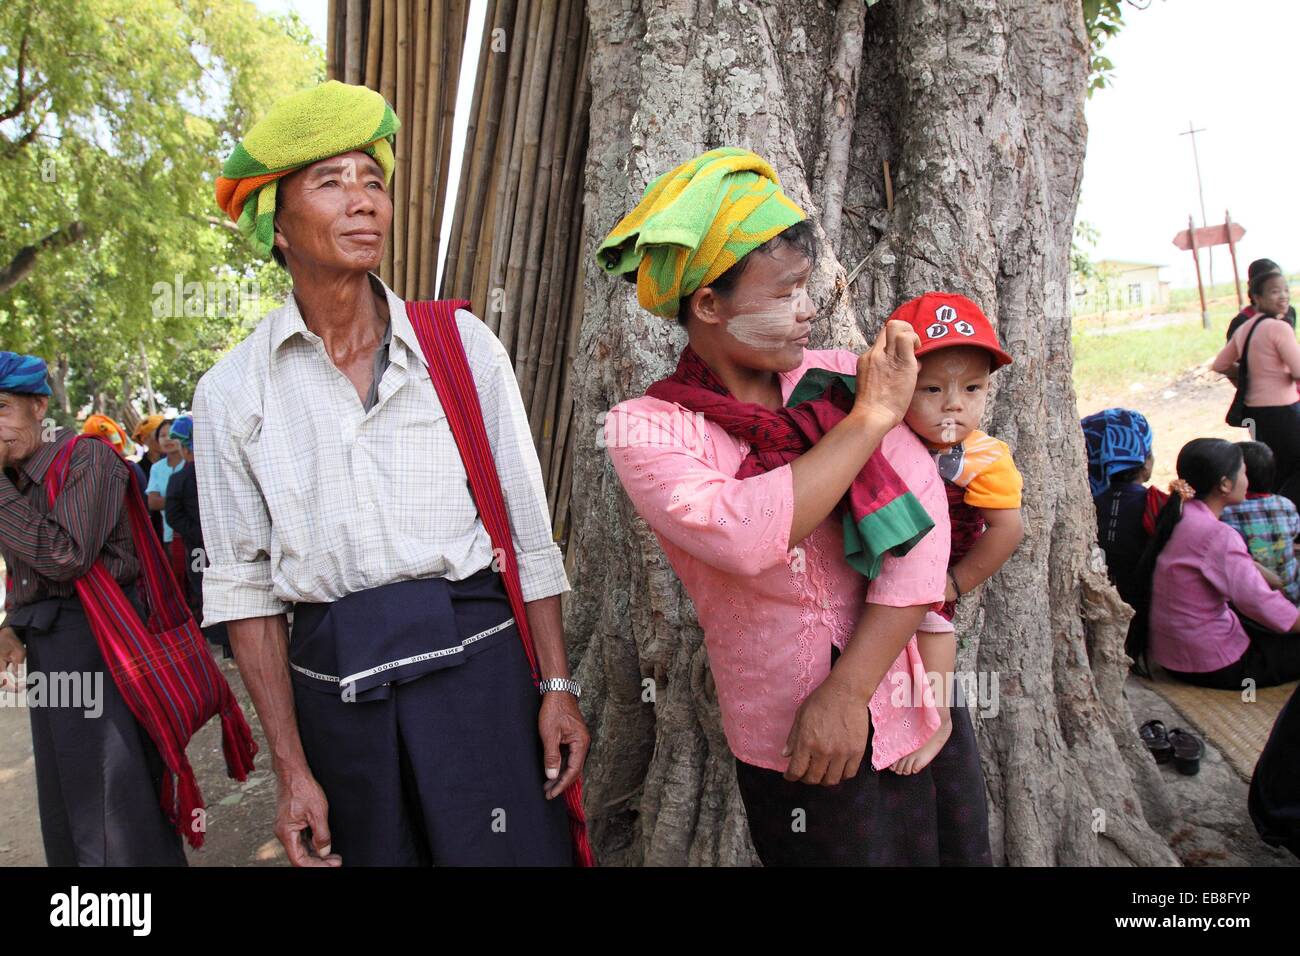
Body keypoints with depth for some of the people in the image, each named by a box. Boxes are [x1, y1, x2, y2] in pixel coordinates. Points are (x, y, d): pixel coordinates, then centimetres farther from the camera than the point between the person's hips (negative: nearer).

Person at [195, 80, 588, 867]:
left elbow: (530, 531, 2)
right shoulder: (232, 392, 2)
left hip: (477, 662, 0)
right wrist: (292, 768, 1)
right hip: (334, 684, 1)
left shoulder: (462, 345, 0)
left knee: (518, 851, 0)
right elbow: (244, 585, 4)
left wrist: (558, 686, -2)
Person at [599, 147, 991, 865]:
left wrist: (850, 687, -19)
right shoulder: (644, 427, -9)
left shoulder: (840, 375, -1)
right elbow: (741, 535, -28)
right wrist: (870, 416, -17)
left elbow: (922, 523, -10)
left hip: (926, 716, 4)